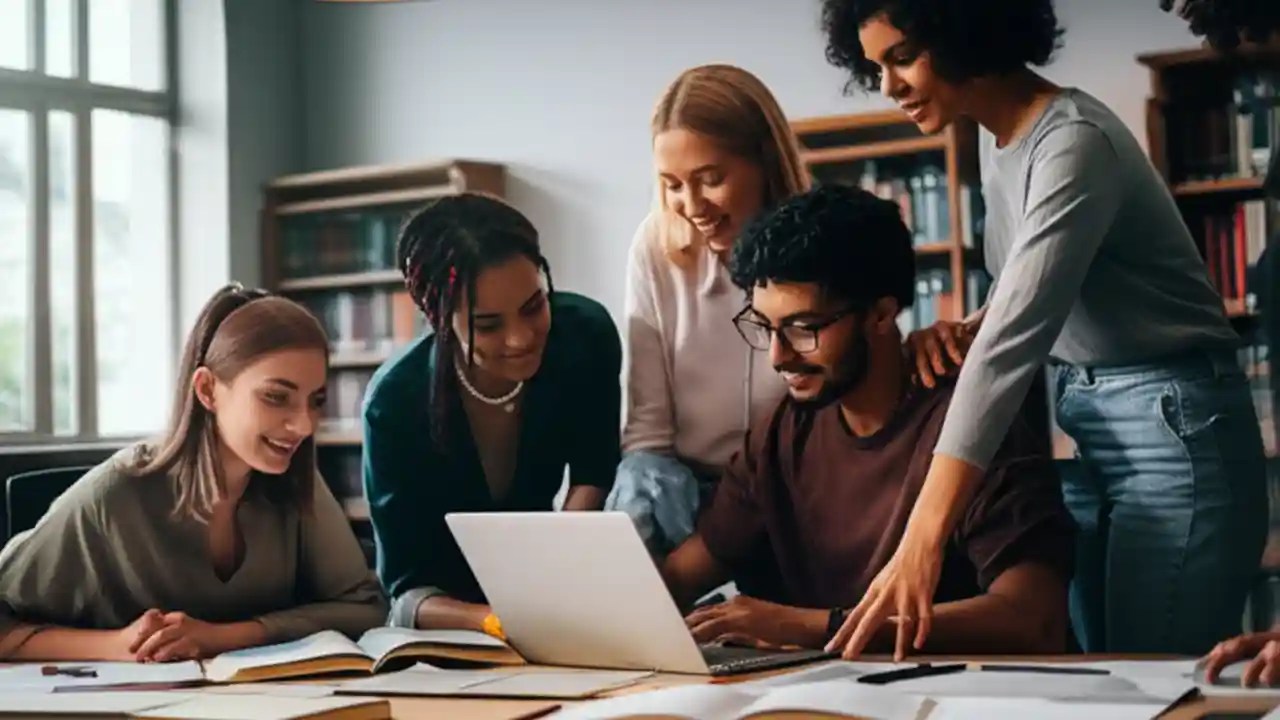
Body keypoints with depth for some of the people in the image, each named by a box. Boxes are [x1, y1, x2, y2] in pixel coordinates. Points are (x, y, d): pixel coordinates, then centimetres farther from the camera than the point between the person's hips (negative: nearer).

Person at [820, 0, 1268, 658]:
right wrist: (968, 329, -3)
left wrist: (920, 546, -40)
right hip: (1084, 430, 9)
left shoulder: (1073, 144, -22)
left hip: (1172, 428, -9)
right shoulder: (997, 138, 6)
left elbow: (1012, 342, -33)